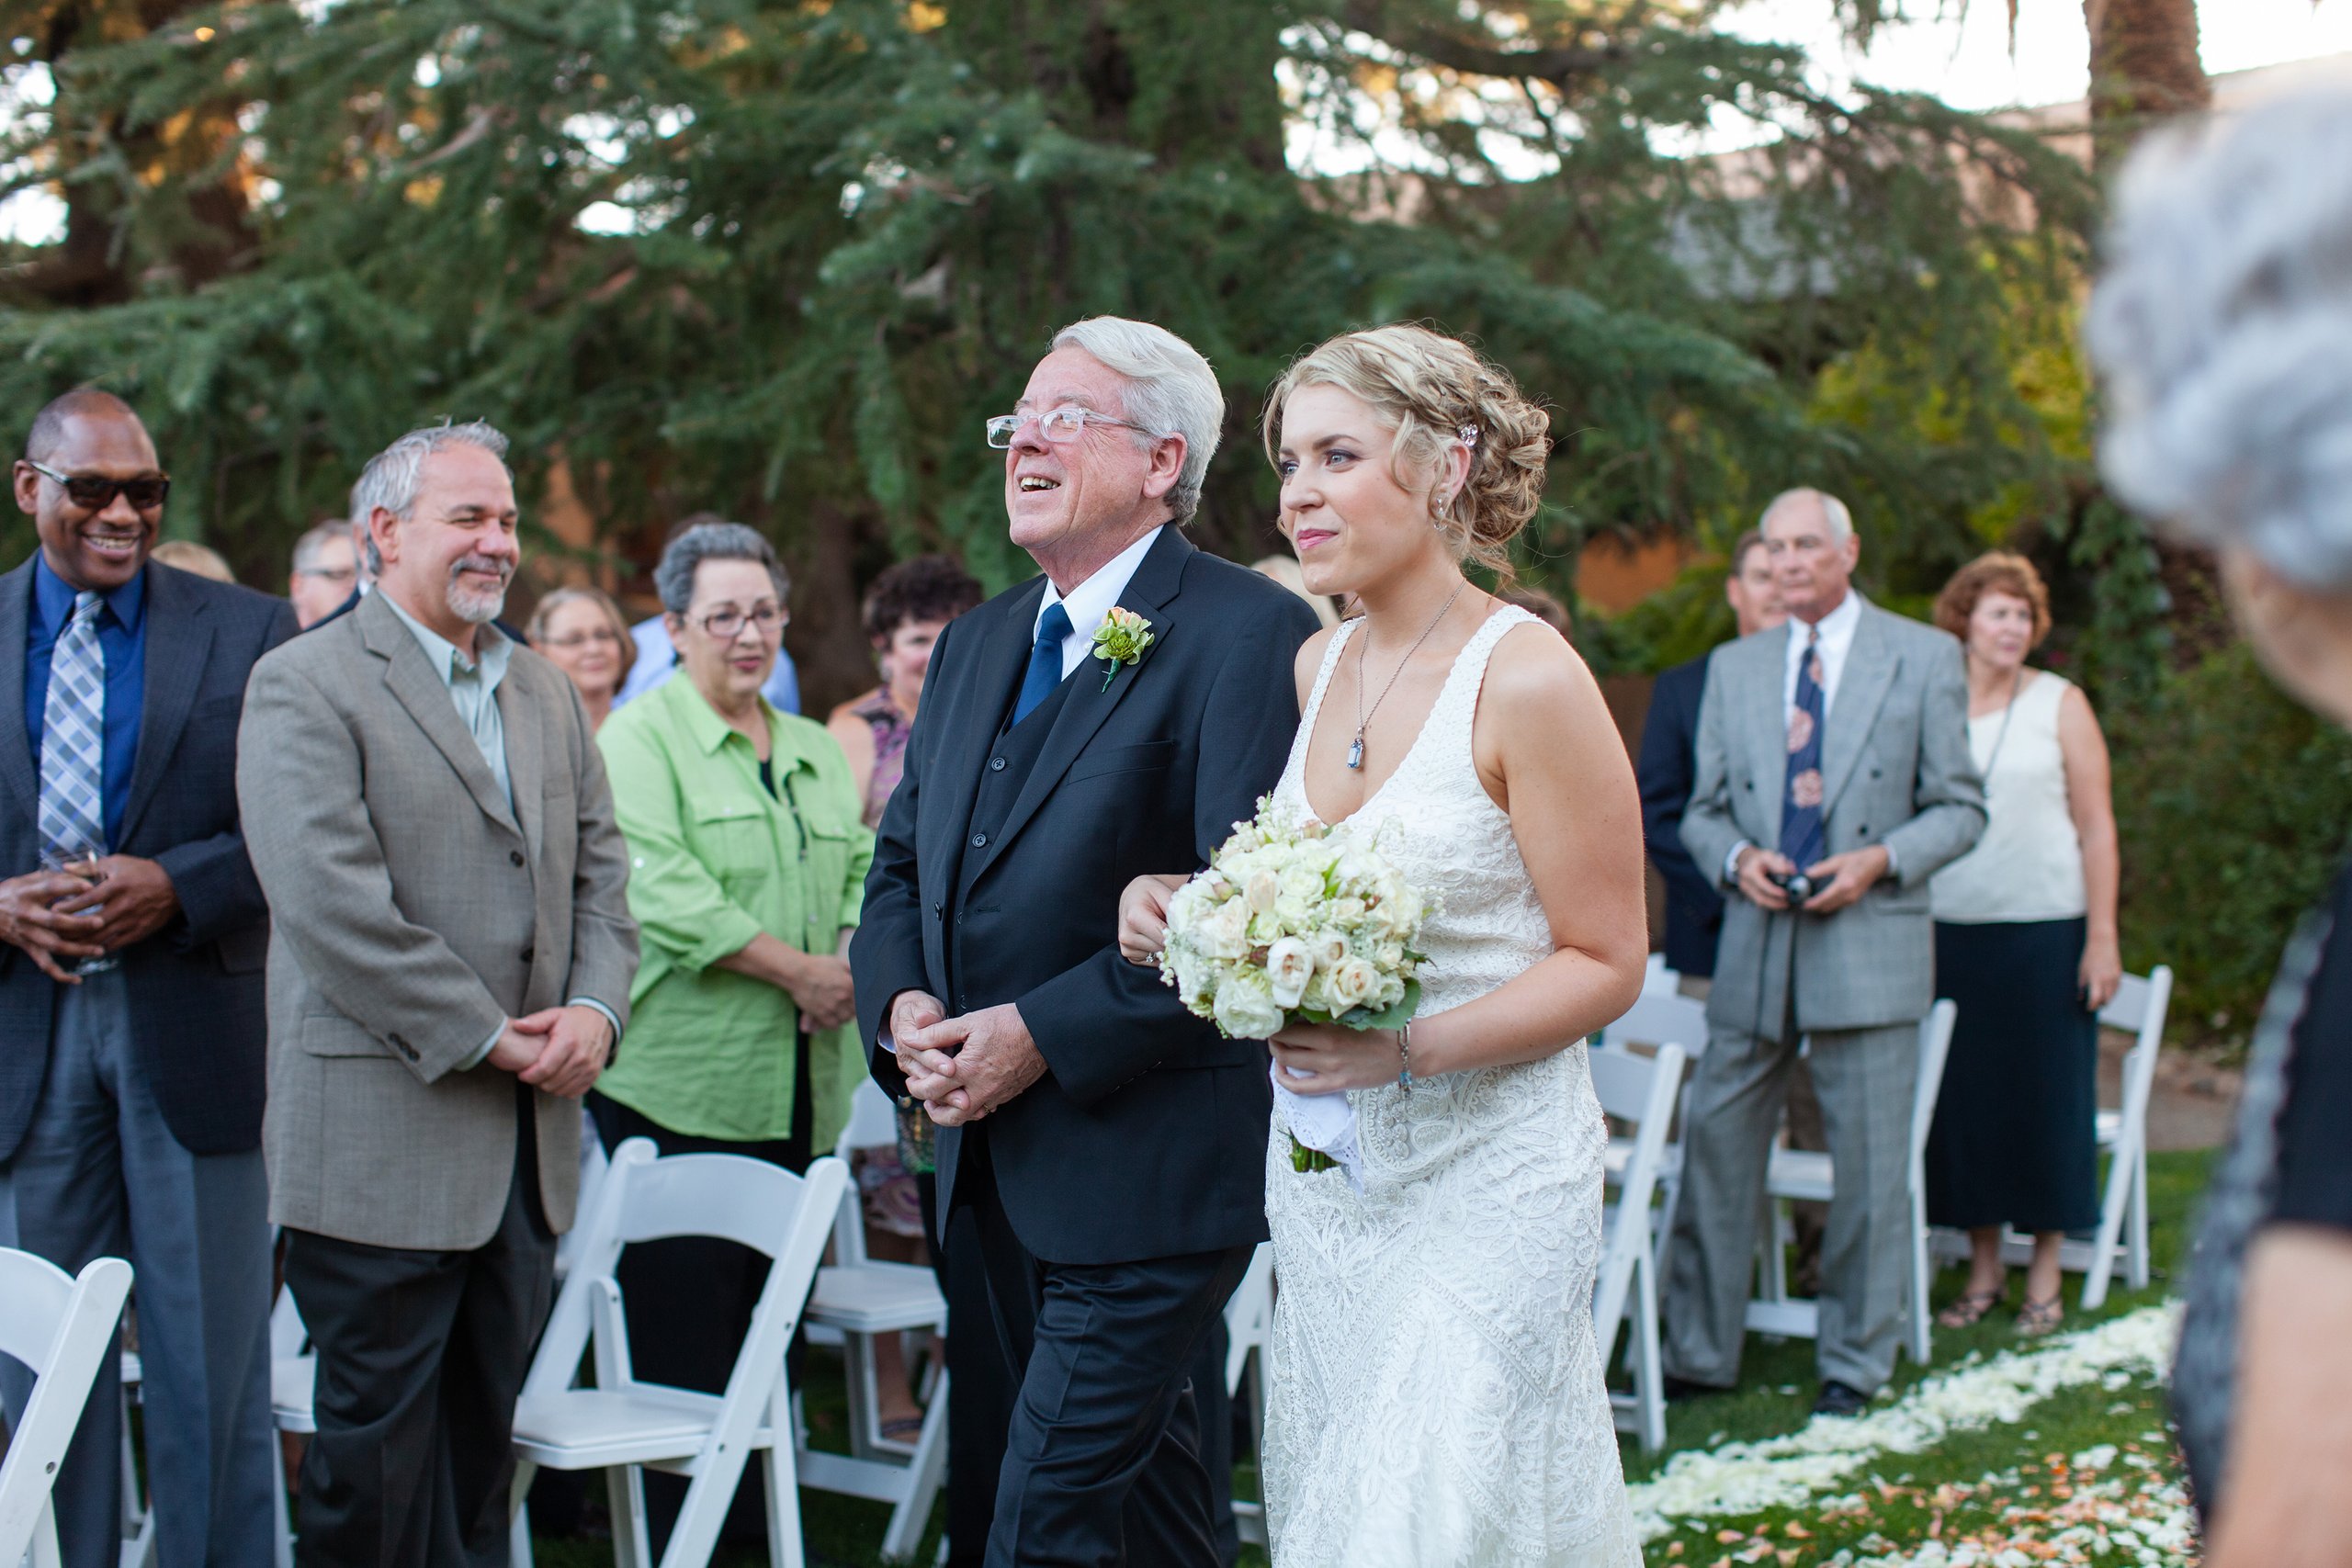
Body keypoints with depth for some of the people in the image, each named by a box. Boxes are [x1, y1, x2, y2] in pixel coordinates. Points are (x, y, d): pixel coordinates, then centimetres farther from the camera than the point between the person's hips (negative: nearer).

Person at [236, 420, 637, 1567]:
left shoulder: (544, 691, 17)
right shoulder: (305, 685, -7)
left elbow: (599, 866, 15)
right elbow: (332, 901, -17)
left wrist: (595, 1008, -4)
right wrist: (487, 1039, -15)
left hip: (528, 1132, 7)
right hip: (385, 1140, -6)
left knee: (484, 1435, 13)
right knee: (379, 1443, 1)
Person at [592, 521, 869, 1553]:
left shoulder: (818, 753, 19)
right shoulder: (638, 740, -3)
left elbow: (863, 873, 16)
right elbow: (658, 891, -14)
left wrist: (856, 963, -5)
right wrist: (796, 968, -15)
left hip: (799, 1087, 6)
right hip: (678, 1080, -6)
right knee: (680, 1322, -4)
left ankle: (764, 1512, 19)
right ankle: (670, 1528, 4)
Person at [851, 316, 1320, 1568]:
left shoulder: (1249, 635, -14)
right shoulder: (976, 645, 14)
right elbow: (901, 865, 17)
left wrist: (1046, 1032, -21)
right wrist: (901, 1006, -4)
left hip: (1149, 1165, -8)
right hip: (1001, 1159, 8)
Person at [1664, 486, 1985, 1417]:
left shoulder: (1925, 658, 3)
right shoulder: (1734, 668, 12)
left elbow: (1960, 808, 3)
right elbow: (1703, 810, 14)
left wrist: (1880, 860, -14)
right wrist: (1737, 857, -7)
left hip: (1870, 946, -3)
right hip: (1755, 950, 3)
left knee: (1869, 1163, 2)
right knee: (1715, 1145, 3)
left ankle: (1854, 1363, 15)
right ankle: (1698, 1354, 14)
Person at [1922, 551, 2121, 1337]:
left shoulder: (2060, 703, 3)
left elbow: (2096, 827, 2)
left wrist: (2102, 936, -6)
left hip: (2043, 927, -2)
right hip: (1948, 931, 2)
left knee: (2045, 1092, 2)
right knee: (1964, 1094, 4)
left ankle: (2044, 1278, 12)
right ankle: (1983, 1271, 17)